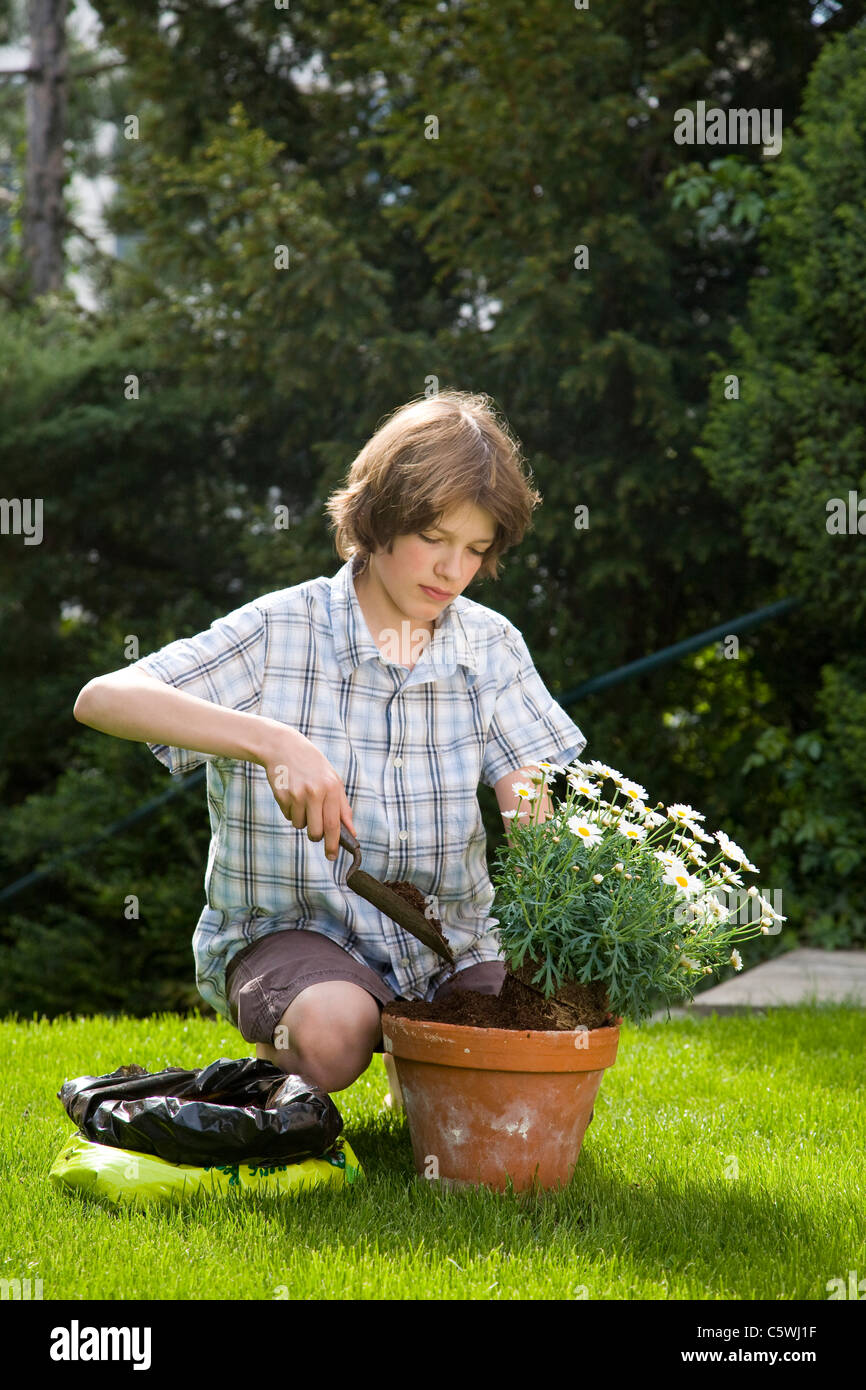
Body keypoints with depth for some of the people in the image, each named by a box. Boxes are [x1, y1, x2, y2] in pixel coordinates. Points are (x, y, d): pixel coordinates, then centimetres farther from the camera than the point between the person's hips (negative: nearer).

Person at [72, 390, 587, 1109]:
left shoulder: (491, 645, 3)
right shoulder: (281, 632, -10)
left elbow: (533, 807, -5)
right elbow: (102, 699, -22)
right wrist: (274, 740, -35)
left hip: (451, 940, 4)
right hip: (293, 926, -3)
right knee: (334, 1033, -36)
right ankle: (281, 1038, 4)